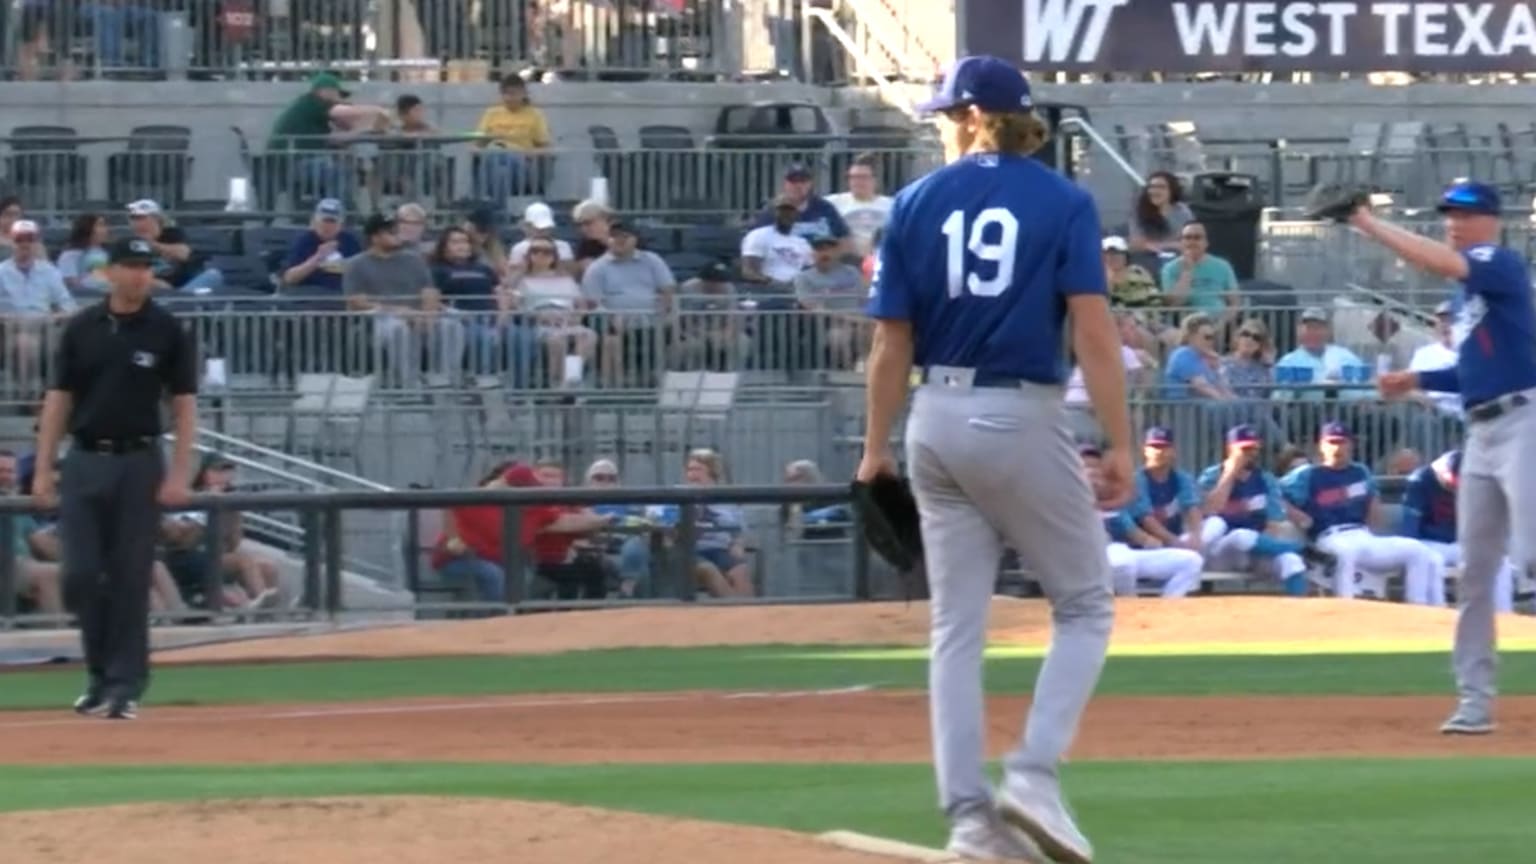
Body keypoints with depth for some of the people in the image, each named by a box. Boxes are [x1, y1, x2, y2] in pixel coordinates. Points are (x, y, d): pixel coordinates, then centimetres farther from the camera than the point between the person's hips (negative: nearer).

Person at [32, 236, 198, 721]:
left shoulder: (167, 332, -1)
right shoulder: (82, 328, 6)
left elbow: (184, 405, -1)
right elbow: (59, 399, 8)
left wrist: (179, 474, -9)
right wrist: (43, 469, 2)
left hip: (138, 463, -2)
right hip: (85, 462, 2)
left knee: (131, 578, -2)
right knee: (81, 574, -1)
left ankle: (126, 683, 4)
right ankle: (100, 675, 14)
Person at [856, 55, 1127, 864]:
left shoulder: (916, 204, 3)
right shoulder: (1063, 202, -4)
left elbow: (891, 342, 4)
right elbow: (1094, 331, -11)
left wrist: (876, 446, 13)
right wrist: (1119, 444, -9)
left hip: (937, 421, 3)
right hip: (1022, 422, -3)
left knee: (956, 625, 9)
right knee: (1085, 606, 9)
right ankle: (1033, 775, -9)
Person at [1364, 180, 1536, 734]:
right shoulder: (1465, 291, 18)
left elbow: (1439, 262, -27)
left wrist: (1369, 224, -21)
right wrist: (1416, 381, 12)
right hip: (1481, 433, 10)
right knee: (1474, 570, 9)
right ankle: (1475, 700, 13)